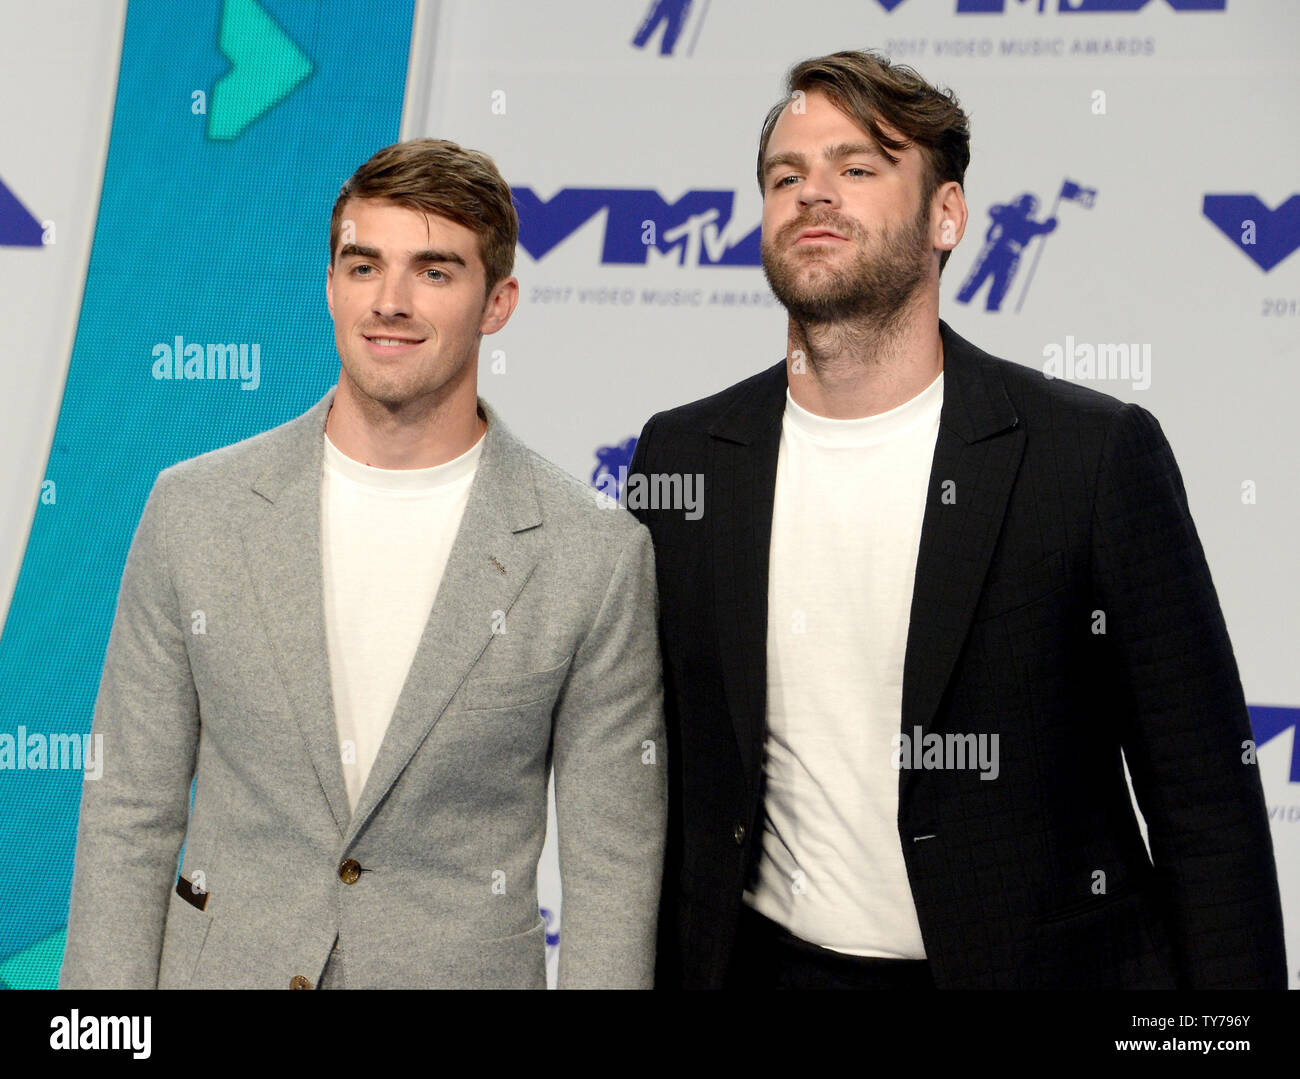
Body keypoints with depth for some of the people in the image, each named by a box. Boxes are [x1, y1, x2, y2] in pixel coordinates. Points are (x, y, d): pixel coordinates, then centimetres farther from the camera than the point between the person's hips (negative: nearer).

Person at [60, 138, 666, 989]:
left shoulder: (598, 558, -10)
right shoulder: (194, 507, -4)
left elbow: (613, 867, -6)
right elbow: (129, 817, -1)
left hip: (464, 966, -1)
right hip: (222, 967, 2)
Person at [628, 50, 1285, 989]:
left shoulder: (1099, 452, -10)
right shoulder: (680, 454, 0)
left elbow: (1204, 803, -8)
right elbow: (659, 766, 6)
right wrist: (653, 966, 3)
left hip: (1033, 963, -2)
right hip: (764, 962, 3)